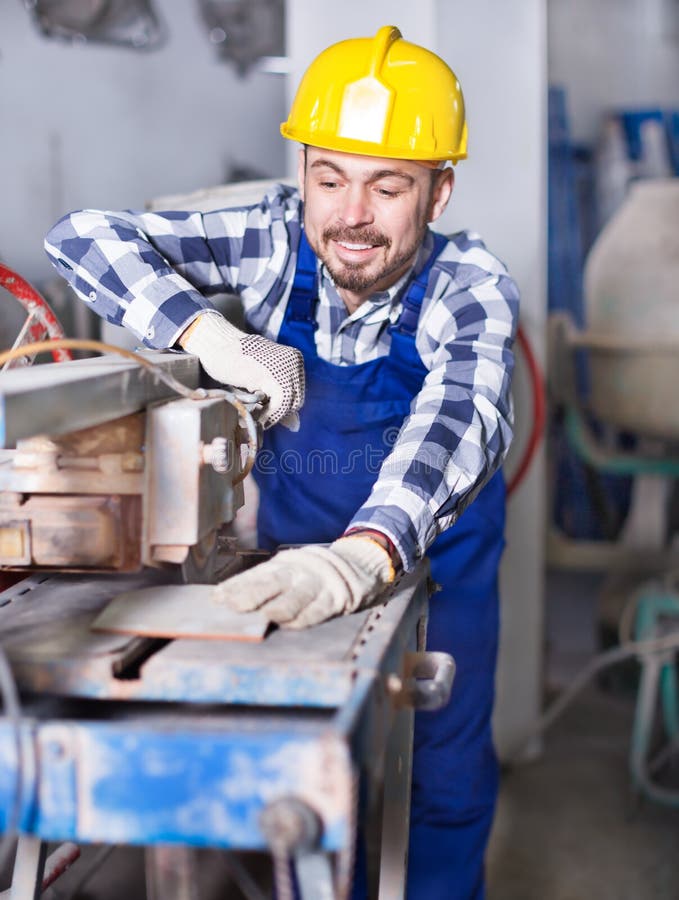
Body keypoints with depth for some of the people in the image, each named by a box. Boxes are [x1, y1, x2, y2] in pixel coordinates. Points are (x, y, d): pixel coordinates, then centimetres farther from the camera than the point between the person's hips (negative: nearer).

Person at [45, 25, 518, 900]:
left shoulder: (472, 288, -26)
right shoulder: (280, 239, -21)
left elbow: (460, 423, -46)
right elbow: (82, 237, -24)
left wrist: (366, 555, -65)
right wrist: (211, 335, -41)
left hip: (432, 560, -1)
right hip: (297, 560, 1)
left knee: (445, 776, 17)